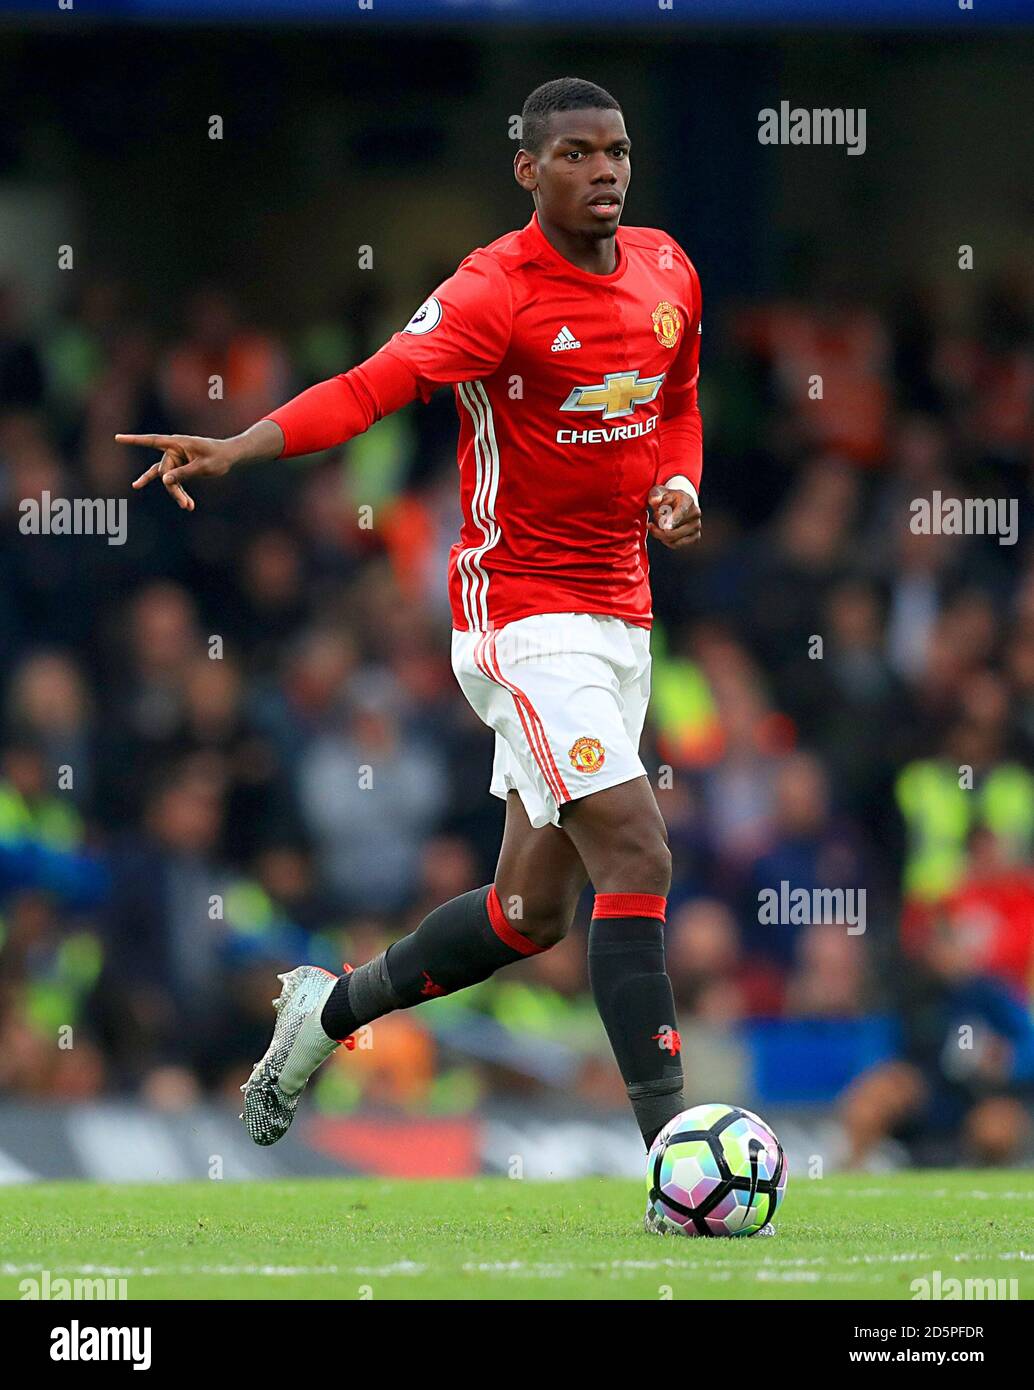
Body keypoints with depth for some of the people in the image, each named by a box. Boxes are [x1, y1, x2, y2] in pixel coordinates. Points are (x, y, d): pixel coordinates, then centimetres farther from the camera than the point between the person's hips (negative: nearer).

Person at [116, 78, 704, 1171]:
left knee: (533, 908, 12)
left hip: (619, 617, 8)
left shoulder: (666, 272, 7)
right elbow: (376, 386, -28)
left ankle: (330, 1010, 33)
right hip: (525, 616, -8)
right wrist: (237, 450, -44)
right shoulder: (496, 292, -16)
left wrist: (676, 485, 2)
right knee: (636, 857, -18)